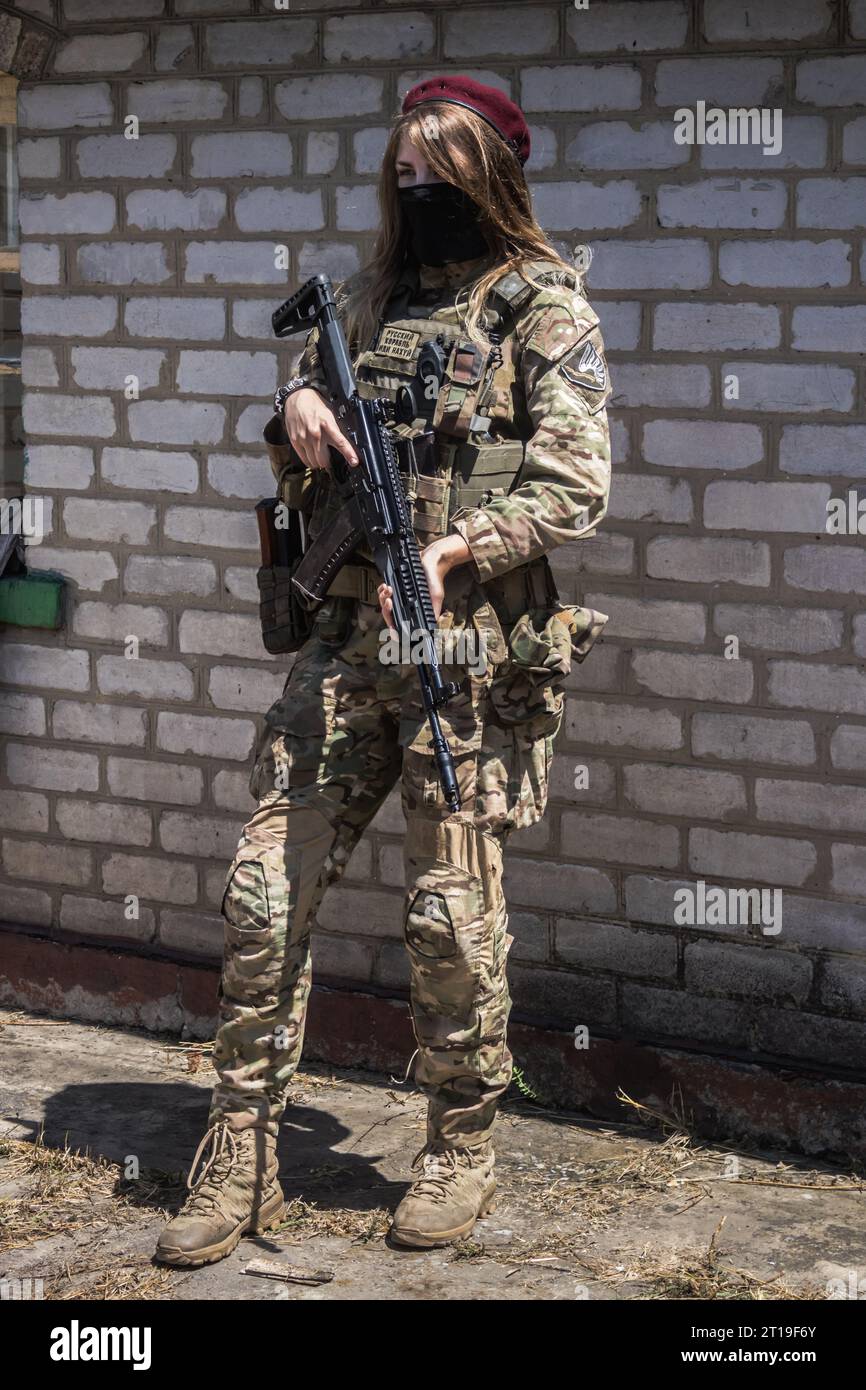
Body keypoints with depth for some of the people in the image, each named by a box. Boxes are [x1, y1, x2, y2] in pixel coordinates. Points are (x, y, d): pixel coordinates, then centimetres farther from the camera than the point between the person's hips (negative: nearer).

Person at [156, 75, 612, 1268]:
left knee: (452, 909, 1)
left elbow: (574, 485, -10)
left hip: (470, 642, -5)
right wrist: (296, 407, 1)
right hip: (350, 633, 6)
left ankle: (462, 1151, 20)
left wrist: (452, 550, -22)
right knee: (266, 889, 0)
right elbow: (299, 478, 24)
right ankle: (241, 1165, 10)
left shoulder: (544, 306, 0)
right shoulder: (369, 297, 18)